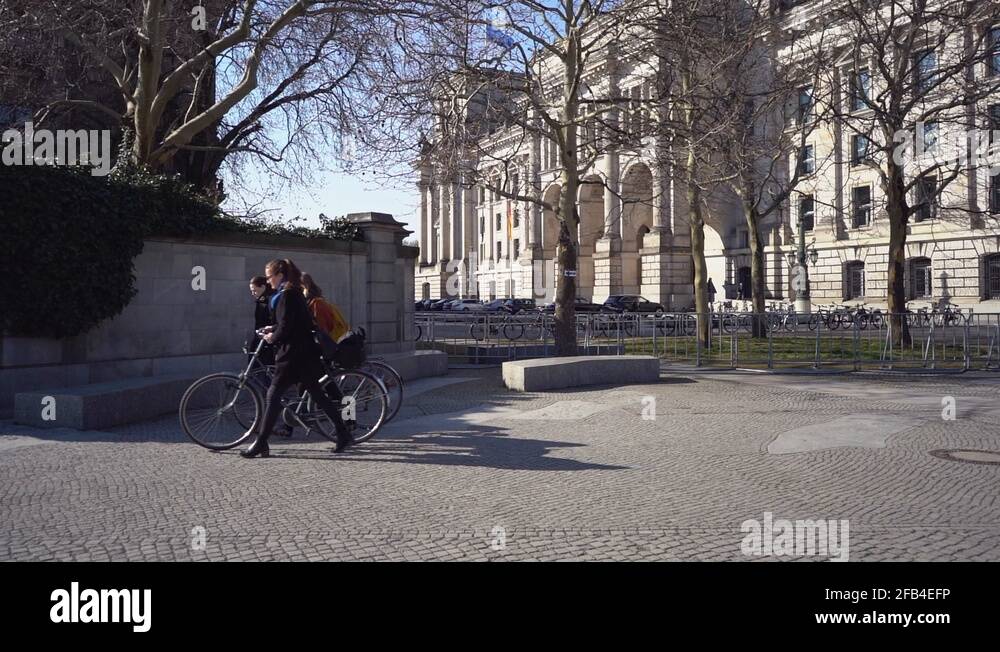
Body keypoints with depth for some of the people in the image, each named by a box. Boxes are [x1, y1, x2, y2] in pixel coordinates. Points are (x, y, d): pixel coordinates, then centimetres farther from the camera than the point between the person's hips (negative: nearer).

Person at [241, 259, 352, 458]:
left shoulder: (287, 295, -14)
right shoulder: (294, 293, 16)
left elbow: (286, 326, -19)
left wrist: (273, 338, -2)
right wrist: (273, 329, 13)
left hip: (293, 354, -10)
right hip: (305, 353, 10)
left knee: (273, 395, -4)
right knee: (317, 394, 12)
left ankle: (261, 443, 0)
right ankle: (343, 434, 13)